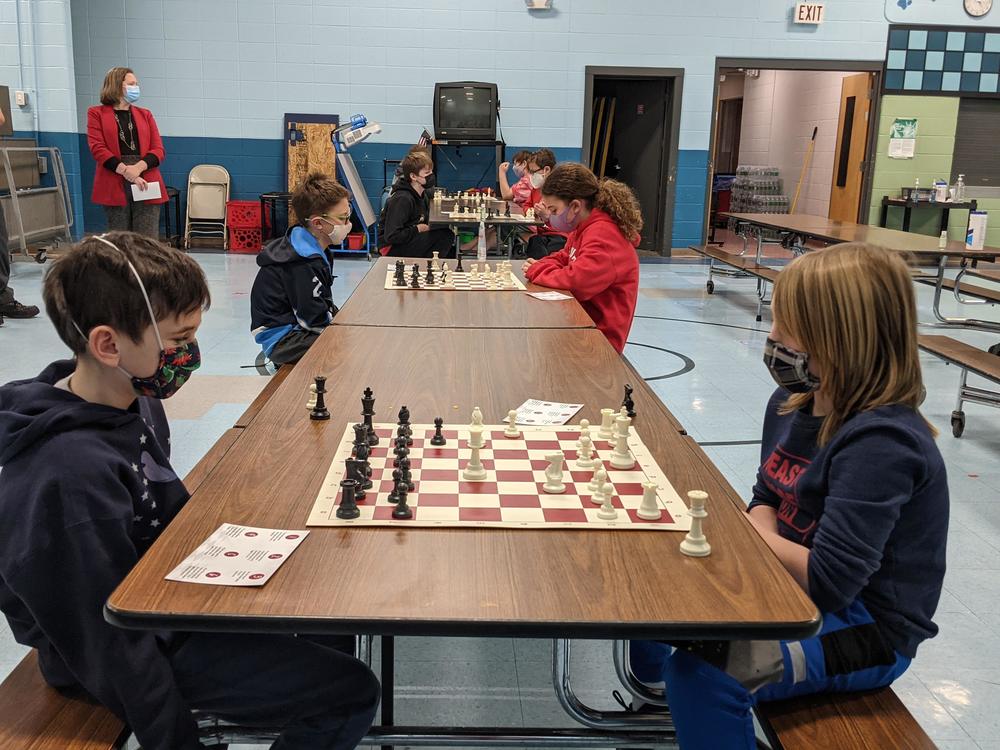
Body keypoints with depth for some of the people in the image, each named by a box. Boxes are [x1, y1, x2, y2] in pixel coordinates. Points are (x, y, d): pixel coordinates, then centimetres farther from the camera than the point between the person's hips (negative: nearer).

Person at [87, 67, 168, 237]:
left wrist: (138, 167, -11)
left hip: (146, 184, 2)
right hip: (114, 185, -2)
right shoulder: (97, 114, 10)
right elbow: (98, 148, -3)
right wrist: (126, 171, -16)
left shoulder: (145, 114, 19)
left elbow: (158, 150, 8)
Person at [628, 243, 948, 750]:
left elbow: (827, 584, -31)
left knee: (700, 672, -28)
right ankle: (652, 685, 36)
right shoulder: (792, 402, -2)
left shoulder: (880, 443, -28)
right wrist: (764, 534, -13)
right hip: (794, 585, 9)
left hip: (868, 630, -9)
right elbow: (765, 499, 10)